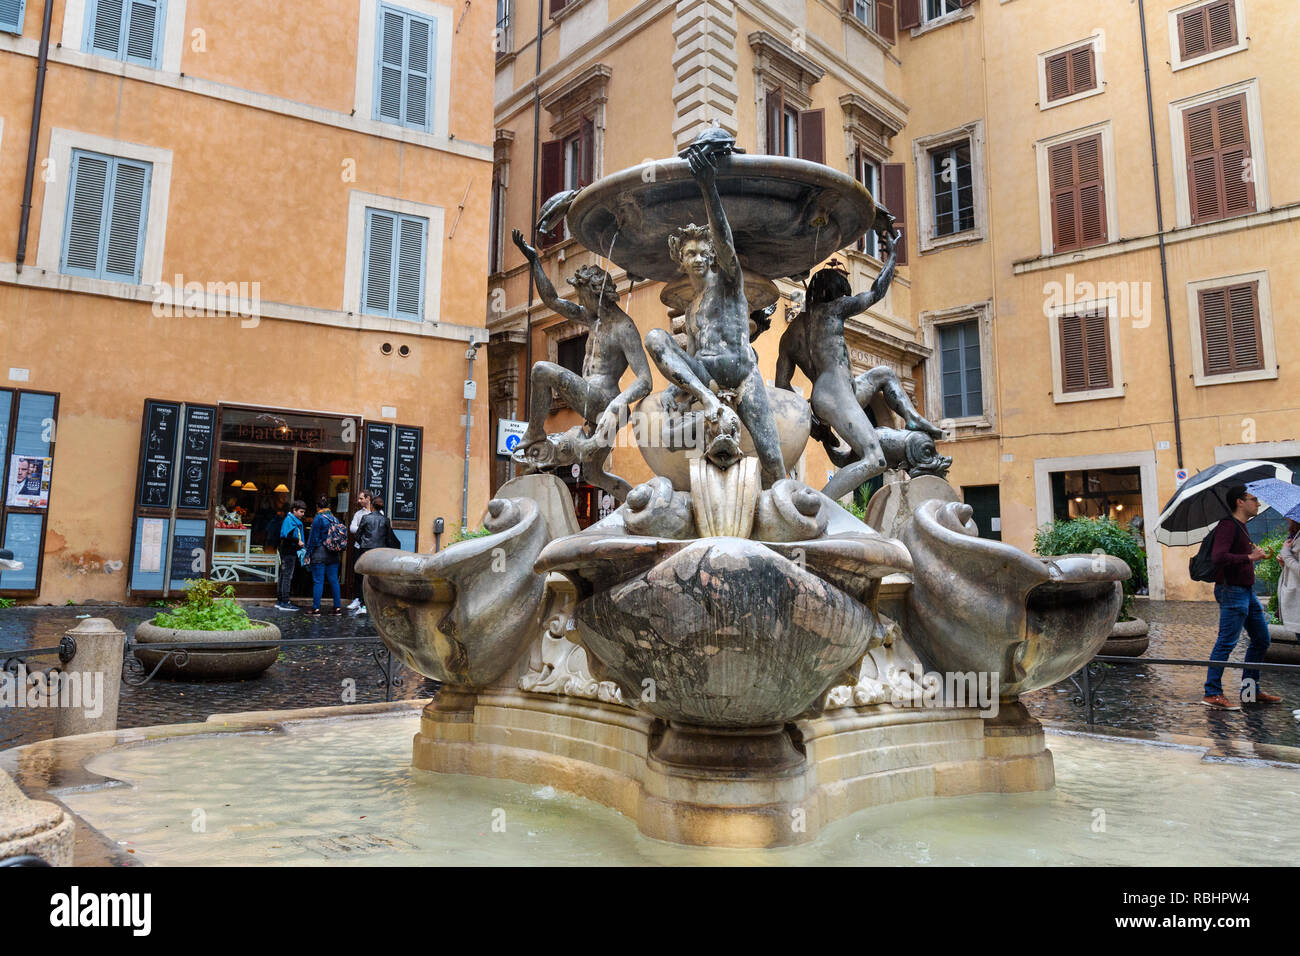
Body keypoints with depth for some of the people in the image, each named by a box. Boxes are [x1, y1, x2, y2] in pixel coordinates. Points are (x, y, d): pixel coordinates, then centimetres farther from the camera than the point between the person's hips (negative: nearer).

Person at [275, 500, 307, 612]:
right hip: (288, 552, -10)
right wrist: (298, 541, -17)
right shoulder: (289, 519, -11)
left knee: (284, 576, 13)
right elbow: (287, 535, -24)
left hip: (292, 551, 10)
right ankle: (284, 602, -6)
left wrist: (302, 544, 5)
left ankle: (280, 601, 19)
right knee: (287, 576, -8)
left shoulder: (297, 521, 19)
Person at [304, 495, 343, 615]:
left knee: (318, 581, -2)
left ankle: (316, 608, -1)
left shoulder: (318, 519, -9)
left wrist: (308, 554, -2)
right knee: (334, 580, 8)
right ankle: (338, 607, 9)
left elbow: (313, 538, -8)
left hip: (319, 554, -5)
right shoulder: (335, 519, 8)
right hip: (333, 555, 6)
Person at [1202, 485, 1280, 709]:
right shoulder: (1228, 526, -15)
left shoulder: (1242, 527, 16)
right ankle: (1212, 694, -6)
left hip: (1247, 591, 11)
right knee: (1226, 642, -9)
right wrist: (1250, 557, -23)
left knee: (1261, 640, 15)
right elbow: (1219, 557, -29)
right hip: (1232, 591, -11)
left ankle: (1250, 691, 23)